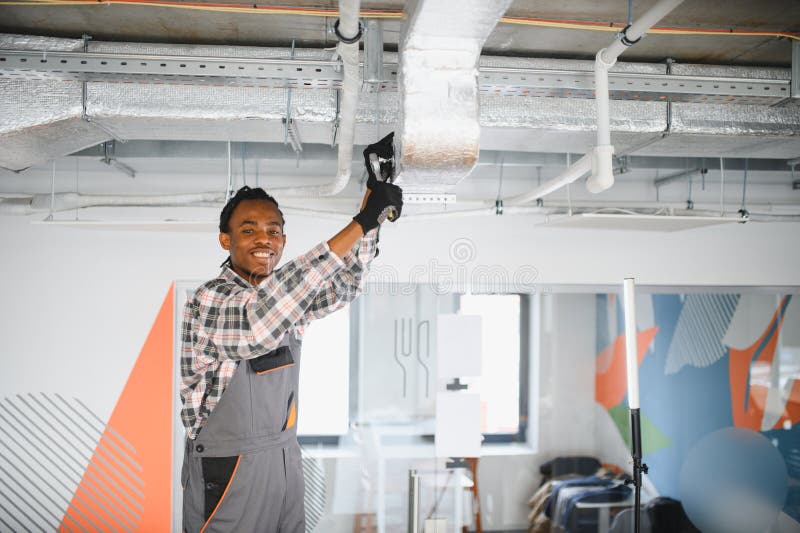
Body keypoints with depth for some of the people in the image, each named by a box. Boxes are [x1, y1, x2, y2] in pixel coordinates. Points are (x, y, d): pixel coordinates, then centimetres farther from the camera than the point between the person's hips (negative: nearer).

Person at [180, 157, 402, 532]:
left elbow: (344, 286, 11)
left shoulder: (279, 295, 5)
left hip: (285, 460, 7)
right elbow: (259, 324, -38)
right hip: (227, 473, -7)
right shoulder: (209, 300, -18)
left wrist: (372, 210, -6)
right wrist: (361, 222, -38)